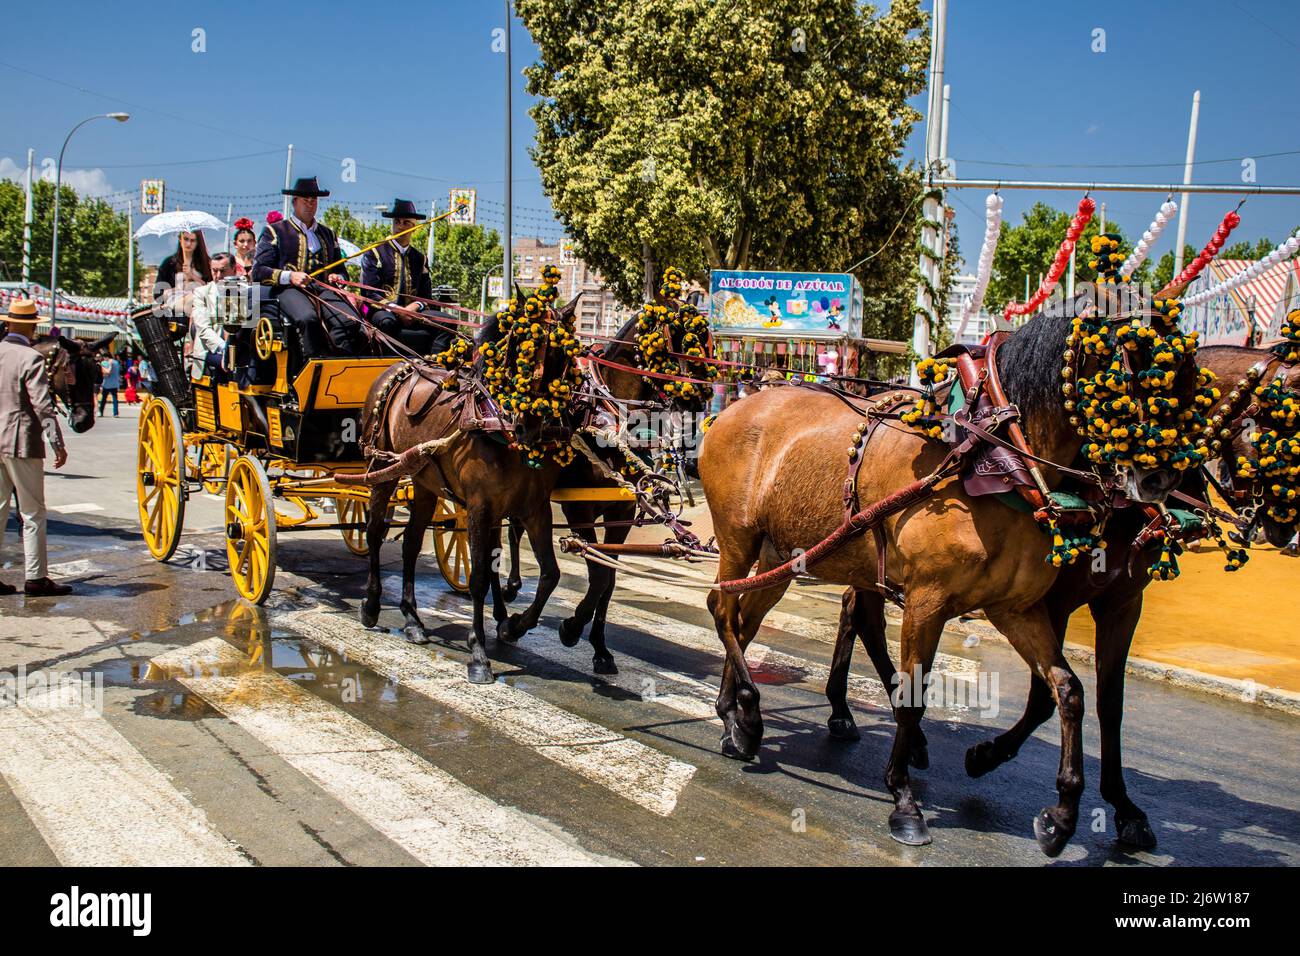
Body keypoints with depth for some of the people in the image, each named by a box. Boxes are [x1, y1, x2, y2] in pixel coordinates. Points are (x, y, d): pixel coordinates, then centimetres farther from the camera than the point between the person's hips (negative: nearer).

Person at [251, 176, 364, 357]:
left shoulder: (327, 233, 32)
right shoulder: (275, 231, 17)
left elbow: (341, 270, 35)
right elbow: (258, 271, 7)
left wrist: (338, 278, 8)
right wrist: (289, 276, -10)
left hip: (324, 289, 4)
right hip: (290, 289, -3)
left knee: (351, 321, -31)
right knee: (308, 318, -40)